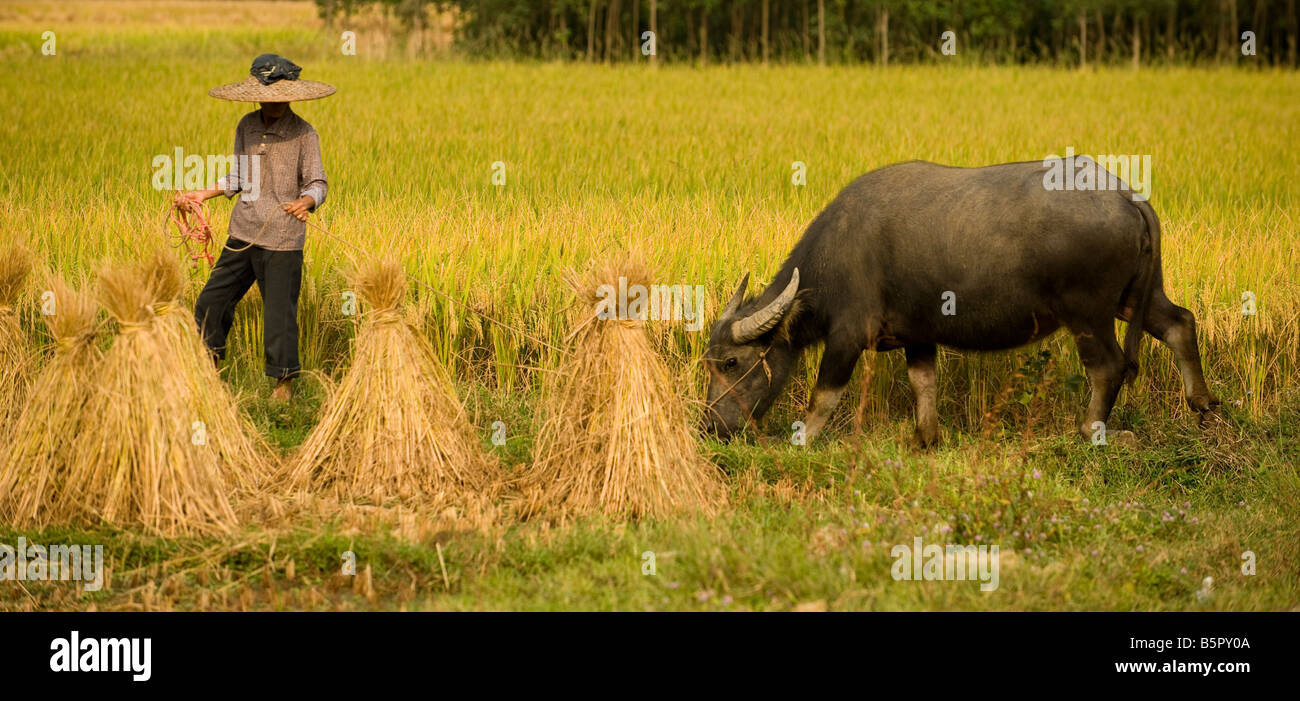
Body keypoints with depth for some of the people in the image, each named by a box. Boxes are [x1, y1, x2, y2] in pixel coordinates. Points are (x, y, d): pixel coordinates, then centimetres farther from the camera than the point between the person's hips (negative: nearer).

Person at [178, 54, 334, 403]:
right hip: (244, 232, 5)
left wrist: (305, 202, -24)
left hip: (282, 240, -5)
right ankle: (209, 364, 28)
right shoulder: (247, 126, 8)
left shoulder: (303, 134, -6)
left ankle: (284, 381, 14)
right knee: (212, 300, 7)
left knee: (279, 310, -3)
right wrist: (204, 194, 15)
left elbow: (317, 184, -4)